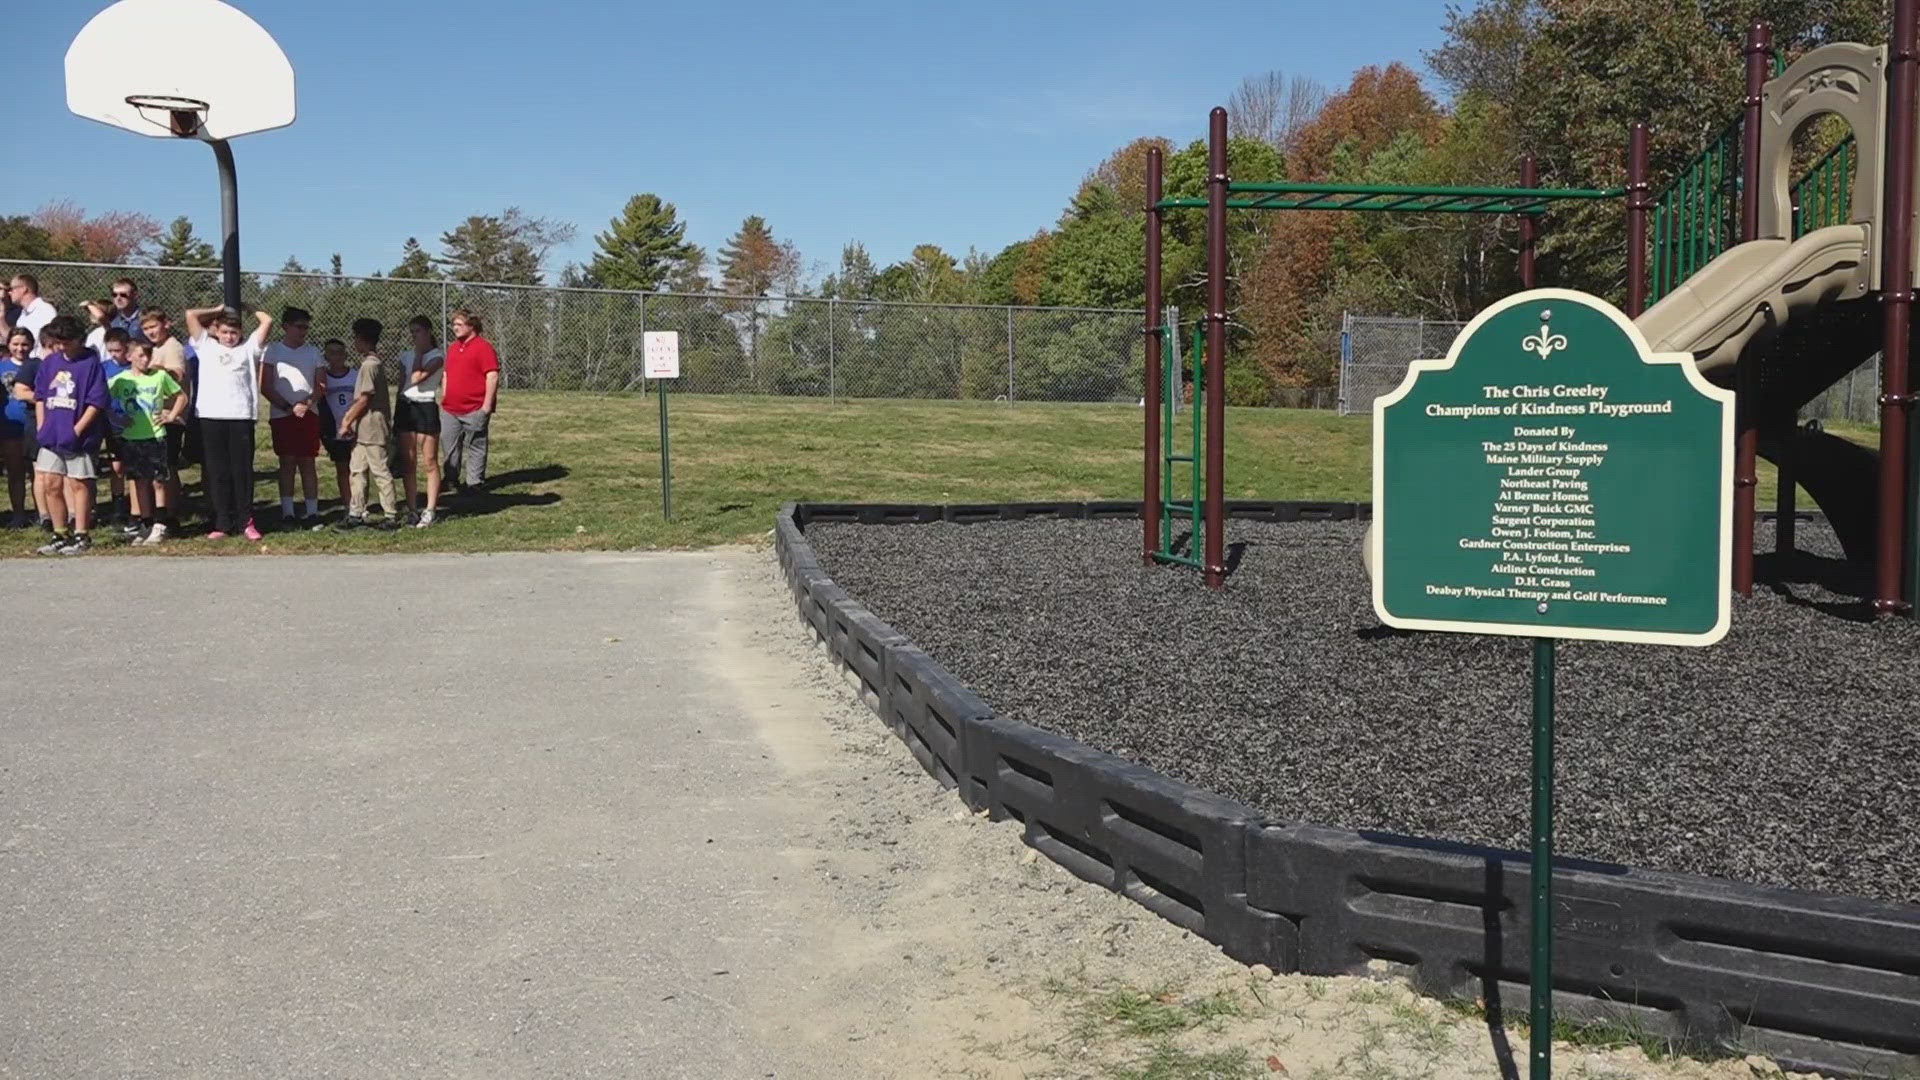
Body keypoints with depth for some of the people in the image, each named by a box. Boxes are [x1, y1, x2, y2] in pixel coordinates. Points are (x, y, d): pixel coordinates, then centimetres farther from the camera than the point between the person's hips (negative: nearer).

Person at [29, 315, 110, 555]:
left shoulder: (91, 363, -8)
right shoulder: (49, 362, 9)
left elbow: (96, 403, -11)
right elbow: (39, 396, 15)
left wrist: (77, 429, -14)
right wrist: (41, 427, 5)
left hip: (78, 438, -6)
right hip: (51, 436, 6)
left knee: (77, 484, 1)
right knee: (52, 486, 8)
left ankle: (81, 537, 9)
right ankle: (60, 535, 19)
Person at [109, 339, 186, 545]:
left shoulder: (160, 376, 1)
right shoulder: (120, 380, 1)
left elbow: (181, 396, 11)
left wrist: (171, 416, 2)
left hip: (155, 436, -1)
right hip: (130, 438, 1)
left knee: (159, 481, -1)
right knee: (139, 482, 6)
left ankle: (159, 525, 6)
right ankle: (145, 524, 13)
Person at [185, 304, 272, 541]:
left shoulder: (248, 348, 15)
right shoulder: (206, 346, 17)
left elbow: (267, 321, 8)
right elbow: (191, 315, 11)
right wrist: (218, 310, 20)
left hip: (241, 417, -1)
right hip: (211, 417, 1)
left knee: (242, 470, 1)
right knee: (217, 472, 2)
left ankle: (246, 522, 7)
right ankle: (222, 524, 6)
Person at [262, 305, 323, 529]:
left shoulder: (312, 351, 10)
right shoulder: (273, 351, 1)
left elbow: (320, 385, 7)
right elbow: (266, 387, -2)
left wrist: (307, 403, -11)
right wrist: (289, 407, -11)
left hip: (308, 415, 2)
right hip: (282, 416, -2)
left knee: (307, 462, 3)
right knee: (287, 462, -1)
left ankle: (312, 511, 5)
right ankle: (287, 512, 2)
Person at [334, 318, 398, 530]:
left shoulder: (369, 365, -16)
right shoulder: (370, 363, 15)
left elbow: (364, 399, -18)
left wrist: (347, 422, -12)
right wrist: (348, 416, 10)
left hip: (372, 428, -10)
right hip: (364, 429, 10)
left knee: (380, 472, -4)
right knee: (357, 471, 11)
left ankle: (391, 516, 1)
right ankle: (356, 515, 15)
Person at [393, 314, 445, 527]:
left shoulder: (437, 356, -5)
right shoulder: (406, 356, 13)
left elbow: (417, 378, -19)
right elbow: (401, 386, 16)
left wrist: (419, 352, -8)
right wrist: (395, 415, 13)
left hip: (426, 408, -6)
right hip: (405, 407, 6)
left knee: (430, 462, -2)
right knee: (408, 462, 6)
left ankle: (430, 510, 1)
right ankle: (411, 510, 11)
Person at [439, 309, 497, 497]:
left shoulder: (483, 347, -9)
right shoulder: (453, 348, 16)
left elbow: (492, 376, -15)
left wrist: (487, 406, -18)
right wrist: (443, 398, 19)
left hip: (474, 410, -8)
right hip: (450, 409, 8)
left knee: (475, 447, 1)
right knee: (448, 445, 11)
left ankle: (474, 482, 8)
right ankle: (450, 478, 22)